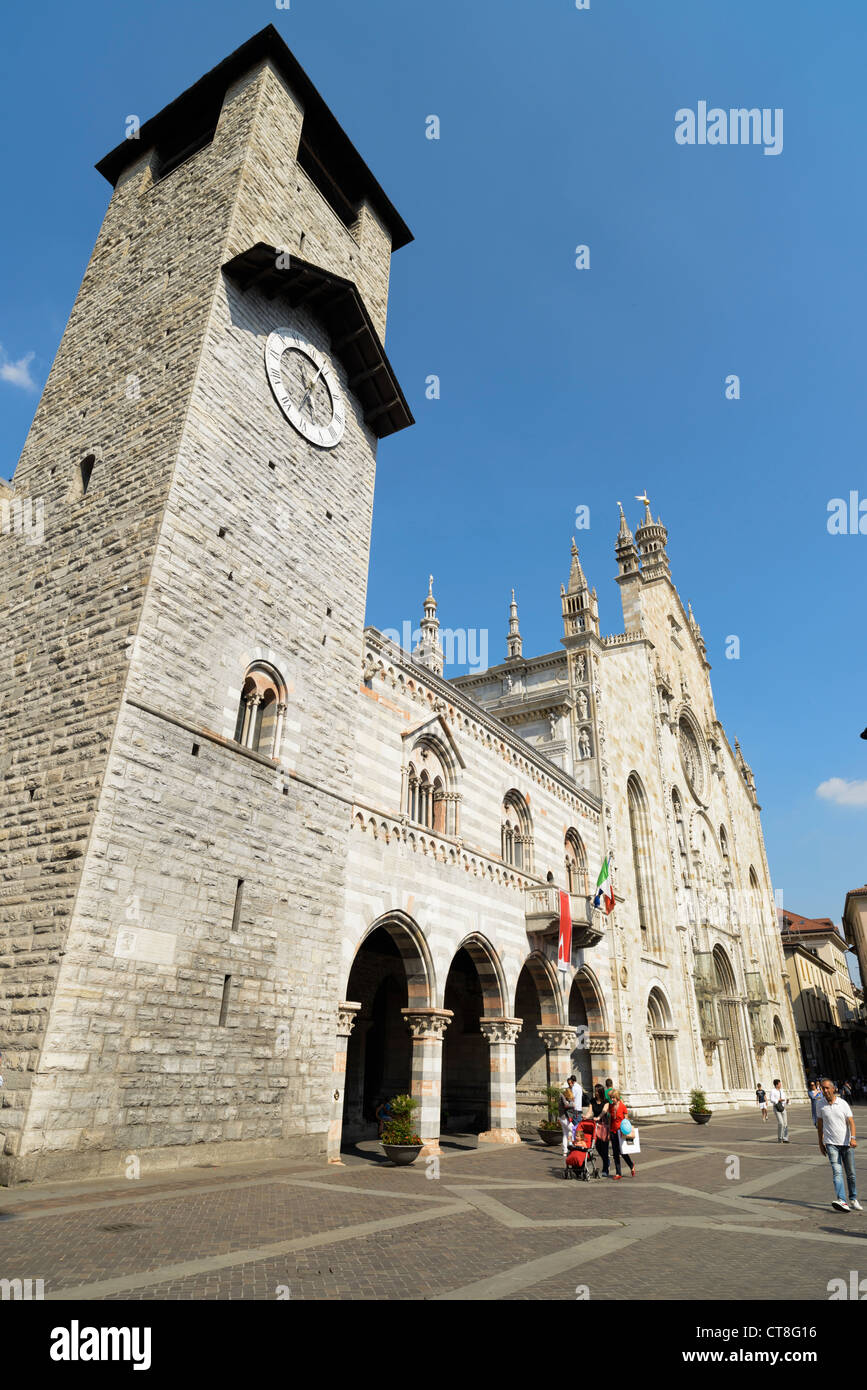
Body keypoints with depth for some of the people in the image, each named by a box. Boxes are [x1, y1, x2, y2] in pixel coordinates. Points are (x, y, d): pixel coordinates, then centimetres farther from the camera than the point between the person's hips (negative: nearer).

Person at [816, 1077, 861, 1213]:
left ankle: (853, 1200, 27)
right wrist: (820, 1143, 13)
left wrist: (853, 1138, -23)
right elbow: (820, 1124, 11)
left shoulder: (843, 1103, -4)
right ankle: (841, 1201, -22)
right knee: (837, 1172, -14)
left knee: (851, 1174, 9)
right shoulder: (821, 1105, 1)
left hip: (846, 1143, 0)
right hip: (831, 1144, 0)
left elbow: (851, 1122, -7)